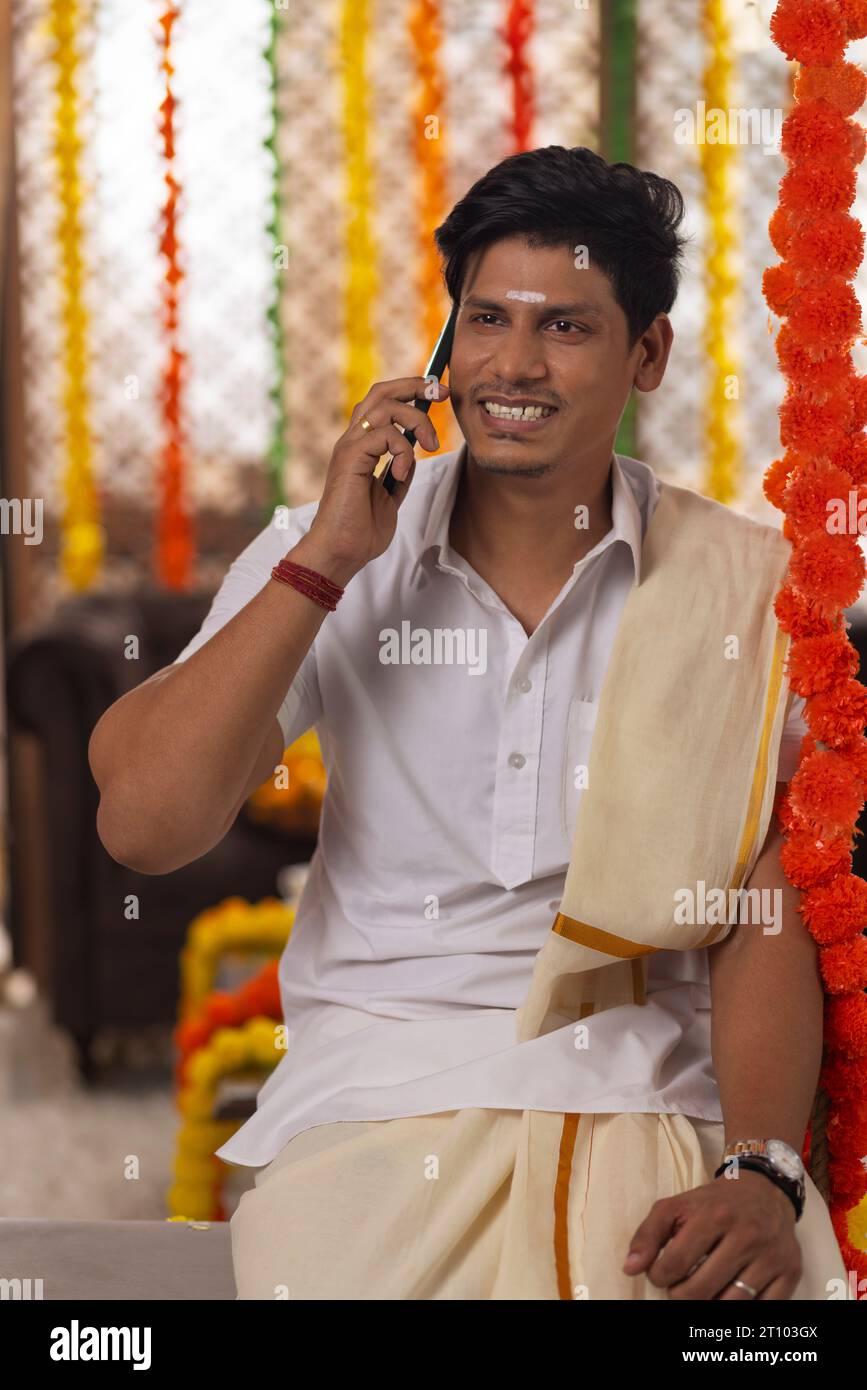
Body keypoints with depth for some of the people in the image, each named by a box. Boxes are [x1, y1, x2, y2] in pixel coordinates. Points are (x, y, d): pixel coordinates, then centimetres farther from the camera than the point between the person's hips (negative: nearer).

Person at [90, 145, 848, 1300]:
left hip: (648, 1103, 0)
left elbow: (764, 914, 1)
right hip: (377, 1106, 0)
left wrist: (764, 1173, -16)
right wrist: (327, 561, -9)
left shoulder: (739, 586, 5)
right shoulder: (324, 557, 6)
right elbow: (144, 827, -6)